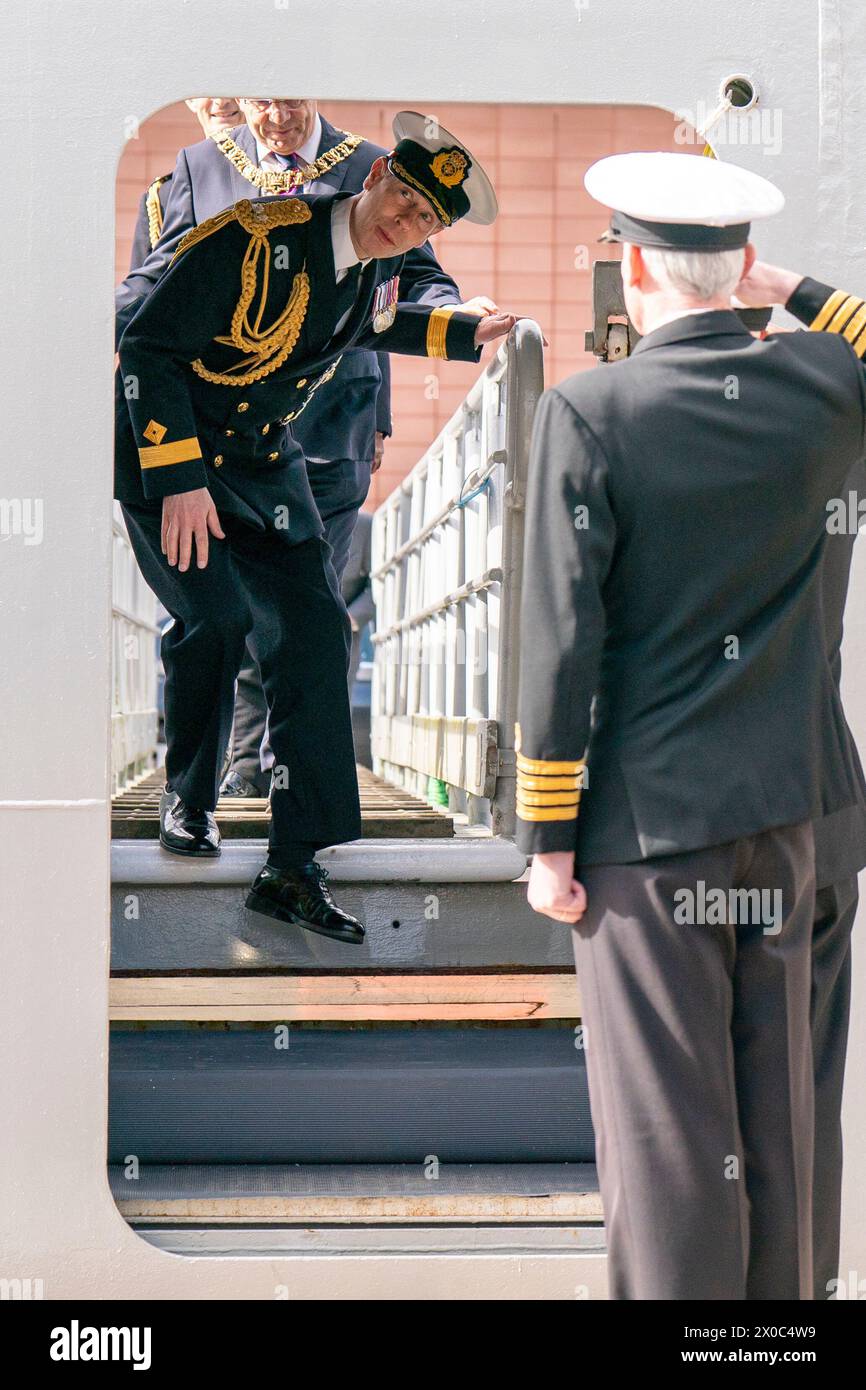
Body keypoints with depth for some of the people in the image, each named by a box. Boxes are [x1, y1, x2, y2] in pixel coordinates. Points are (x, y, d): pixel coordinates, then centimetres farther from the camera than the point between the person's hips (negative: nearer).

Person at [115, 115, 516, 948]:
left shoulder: (378, 272, -2)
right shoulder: (257, 238, -25)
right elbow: (149, 345, -23)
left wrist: (465, 334, 14)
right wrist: (179, 479, -26)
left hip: (265, 464, 7)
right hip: (166, 450, -6)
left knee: (313, 627, -4)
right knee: (215, 613, -23)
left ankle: (292, 867, 2)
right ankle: (188, 795, 8)